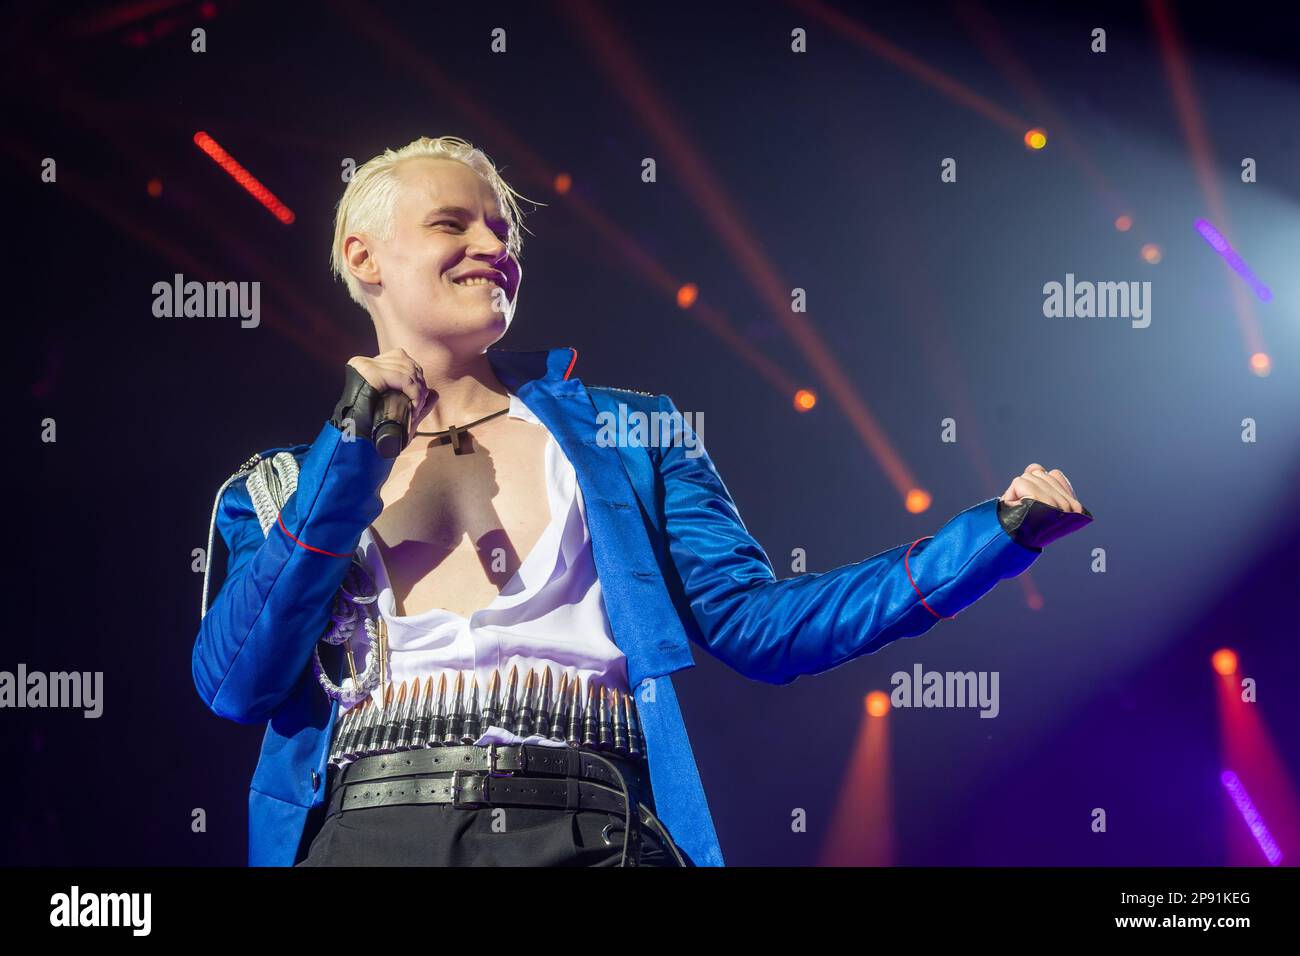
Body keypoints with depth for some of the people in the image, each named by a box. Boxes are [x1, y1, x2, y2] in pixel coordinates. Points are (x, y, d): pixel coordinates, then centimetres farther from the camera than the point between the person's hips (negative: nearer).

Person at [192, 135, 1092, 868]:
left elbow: (759, 623, 7)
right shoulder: (292, 485, 16)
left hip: (588, 827, 1)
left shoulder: (621, 436, 16)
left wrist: (995, 533, -1)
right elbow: (236, 684, 2)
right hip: (368, 827, -1)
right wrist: (349, 454, 1)